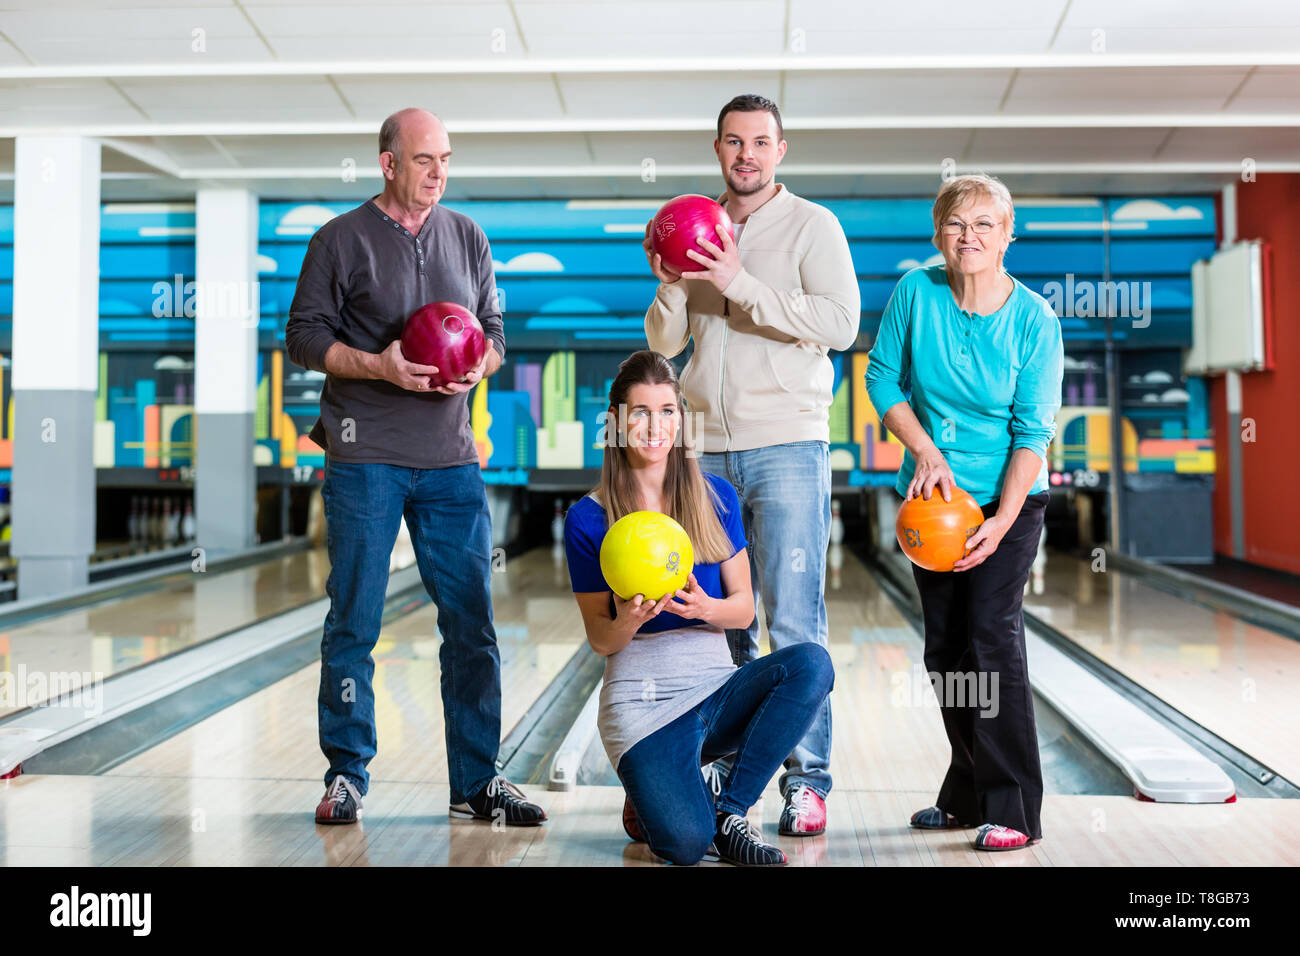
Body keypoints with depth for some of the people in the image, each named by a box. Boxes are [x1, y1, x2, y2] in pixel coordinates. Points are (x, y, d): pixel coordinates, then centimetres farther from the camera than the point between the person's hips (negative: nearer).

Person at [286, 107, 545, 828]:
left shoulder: (467, 237, 14)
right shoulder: (342, 240, 2)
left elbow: (493, 332, 17)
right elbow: (304, 337, 1)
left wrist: (478, 366, -6)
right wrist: (378, 367, -14)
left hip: (451, 455, 3)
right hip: (365, 456, -3)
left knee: (472, 624, 3)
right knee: (355, 623, 2)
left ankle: (476, 782, 12)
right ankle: (346, 777, 16)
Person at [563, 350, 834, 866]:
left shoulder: (716, 497, 3)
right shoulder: (587, 520, -4)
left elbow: (744, 609, 4)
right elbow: (599, 639, -1)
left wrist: (704, 607, -19)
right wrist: (629, 622, -24)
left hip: (716, 687, 3)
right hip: (642, 702, -3)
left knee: (812, 663, -28)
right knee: (685, 844, -26)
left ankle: (729, 812, -12)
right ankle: (647, 801, 14)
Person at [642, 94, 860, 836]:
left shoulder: (811, 225, 1)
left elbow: (841, 324, -13)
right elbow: (664, 344, 12)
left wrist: (741, 284, -18)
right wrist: (669, 284, -7)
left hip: (788, 447, -4)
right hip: (709, 449, 5)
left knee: (795, 626, -5)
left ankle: (808, 780, 2)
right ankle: (726, 769, 19)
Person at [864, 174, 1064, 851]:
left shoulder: (1035, 321, -14)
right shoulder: (916, 292, -7)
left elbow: (1033, 433, -14)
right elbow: (883, 378, 2)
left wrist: (1000, 523, -22)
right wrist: (925, 452, -11)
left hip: (1007, 498, -4)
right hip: (933, 495, 4)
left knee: (992, 637, -12)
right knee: (943, 646, 9)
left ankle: (1014, 812, -2)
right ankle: (967, 796, 25)